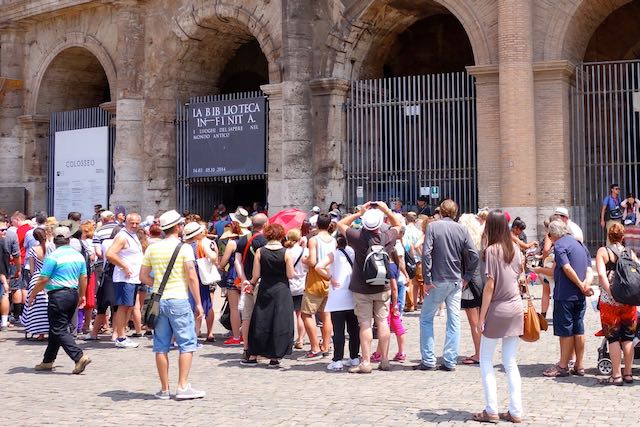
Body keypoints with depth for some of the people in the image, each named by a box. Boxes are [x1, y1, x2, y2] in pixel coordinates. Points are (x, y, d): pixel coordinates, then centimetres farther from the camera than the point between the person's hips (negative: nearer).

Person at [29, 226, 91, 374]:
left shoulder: (53, 257, -12)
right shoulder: (78, 255, 6)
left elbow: (43, 279, -12)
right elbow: (83, 278, 12)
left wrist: (33, 294, 2)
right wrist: (82, 295, 24)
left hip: (58, 295, -7)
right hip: (73, 294, 7)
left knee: (59, 331, -4)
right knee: (56, 329, 17)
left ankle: (80, 357, -17)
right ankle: (48, 361, 24)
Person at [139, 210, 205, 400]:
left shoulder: (152, 248, 8)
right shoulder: (184, 248, -6)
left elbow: (143, 276, 8)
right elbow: (192, 277, -11)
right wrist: (198, 303, -6)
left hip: (159, 301, 5)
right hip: (179, 300, -5)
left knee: (161, 347, 8)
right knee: (187, 344, 2)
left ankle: (164, 389, 13)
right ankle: (183, 387, -3)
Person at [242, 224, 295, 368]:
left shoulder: (260, 252, -4)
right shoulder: (286, 253, -8)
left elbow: (256, 275, -3)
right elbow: (290, 275, -8)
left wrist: (252, 283, 16)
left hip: (265, 291, 2)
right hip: (282, 291, -2)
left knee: (260, 323, 11)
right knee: (279, 323, 5)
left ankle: (253, 356, 17)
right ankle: (274, 358, 6)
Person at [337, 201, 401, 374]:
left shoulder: (358, 237, -16)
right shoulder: (387, 237, -7)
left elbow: (340, 224, 0)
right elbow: (397, 225, 15)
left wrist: (359, 213, 0)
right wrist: (387, 210, 5)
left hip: (362, 289, -2)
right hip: (383, 288, 2)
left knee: (365, 323, 0)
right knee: (382, 322, 9)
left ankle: (366, 362, -2)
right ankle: (384, 360, 13)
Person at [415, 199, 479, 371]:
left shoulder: (433, 226, -7)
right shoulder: (462, 229, 2)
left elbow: (426, 253, -15)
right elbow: (474, 255, -3)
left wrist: (427, 279, -10)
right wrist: (466, 277, 6)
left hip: (438, 281, -3)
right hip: (456, 281, 3)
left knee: (426, 319, 8)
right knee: (454, 320, 8)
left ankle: (428, 361, 5)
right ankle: (450, 361, 9)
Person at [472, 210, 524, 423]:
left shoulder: (491, 250, -14)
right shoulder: (515, 248, 4)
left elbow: (489, 286, -15)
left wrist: (482, 317, -11)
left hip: (498, 310, -6)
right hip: (516, 308, 6)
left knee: (486, 361, 6)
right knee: (510, 362, 11)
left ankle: (491, 411, 3)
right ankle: (515, 411, 10)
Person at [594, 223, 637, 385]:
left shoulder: (603, 251, -1)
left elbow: (601, 274, -14)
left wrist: (611, 294, -17)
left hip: (609, 300, -3)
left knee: (613, 338, 2)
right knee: (628, 337, 12)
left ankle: (616, 375, 3)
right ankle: (628, 373, 16)